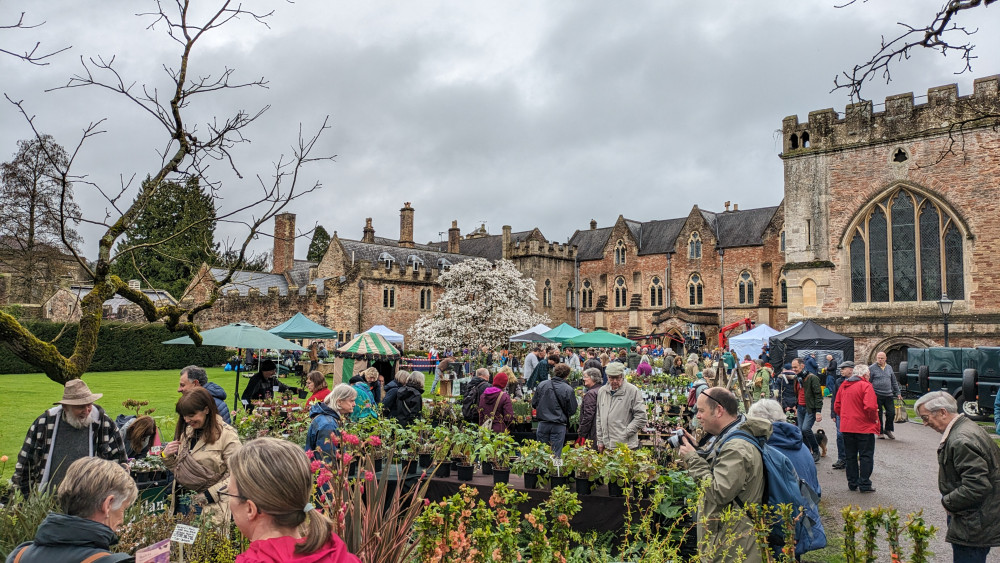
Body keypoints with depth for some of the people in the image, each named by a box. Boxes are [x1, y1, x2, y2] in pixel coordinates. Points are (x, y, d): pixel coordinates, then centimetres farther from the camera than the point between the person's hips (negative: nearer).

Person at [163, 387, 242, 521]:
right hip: (182, 503, 6)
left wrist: (208, 496, -18)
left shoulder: (226, 435, -14)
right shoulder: (187, 431, 9)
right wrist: (167, 456, -1)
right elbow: (177, 469, 18)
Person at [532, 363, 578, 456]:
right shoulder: (568, 389, -10)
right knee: (556, 454, 3)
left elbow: (534, 404, 5)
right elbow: (572, 410, -4)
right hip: (559, 425, -3)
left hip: (543, 423, 3)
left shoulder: (542, 385, -2)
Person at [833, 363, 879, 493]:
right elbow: (870, 407, -22)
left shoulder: (843, 386, 9)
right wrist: (874, 419, -6)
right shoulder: (865, 386, -11)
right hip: (864, 427, -6)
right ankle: (864, 484, 4)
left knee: (850, 456, 12)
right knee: (866, 456, 4)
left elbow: (836, 407, 11)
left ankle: (852, 483, 17)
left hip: (846, 427, 6)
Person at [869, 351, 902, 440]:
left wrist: (898, 393, 17)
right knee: (878, 414, 1)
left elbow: (894, 382, 20)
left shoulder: (889, 368, 13)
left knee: (891, 413, 1)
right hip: (877, 395, -4)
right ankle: (880, 432, 13)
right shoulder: (872, 368, -2)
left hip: (888, 395, 4)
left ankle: (888, 430, 21)